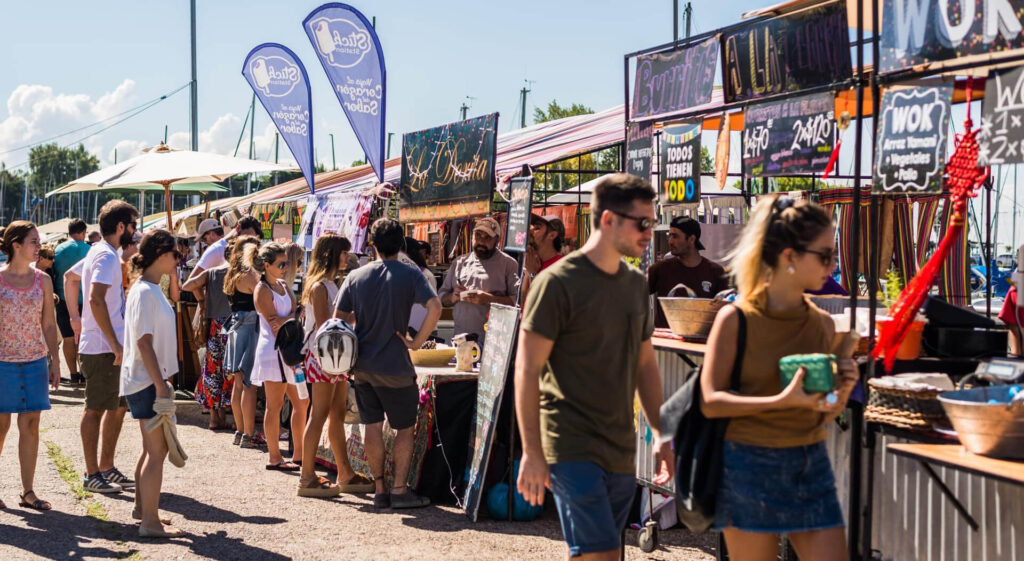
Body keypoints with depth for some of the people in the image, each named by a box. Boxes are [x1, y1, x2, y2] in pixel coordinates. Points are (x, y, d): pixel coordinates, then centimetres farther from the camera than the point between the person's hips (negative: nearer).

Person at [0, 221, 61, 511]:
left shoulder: (42, 280, 5)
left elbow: (49, 323, 9)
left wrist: (54, 361, 7)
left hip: (35, 361, 3)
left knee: (30, 425, 5)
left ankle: (27, 490, 13)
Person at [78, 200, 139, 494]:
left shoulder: (97, 252, 16)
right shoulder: (107, 256, -15)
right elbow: (96, 299, -25)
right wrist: (115, 343, -24)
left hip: (110, 347, 10)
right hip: (102, 348, -10)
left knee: (118, 405, 14)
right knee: (96, 408, -2)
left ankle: (106, 468, 22)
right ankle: (92, 475, 5)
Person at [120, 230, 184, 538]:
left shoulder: (152, 289, 13)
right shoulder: (144, 292, -17)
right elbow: (144, 342, -21)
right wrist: (160, 385, -22)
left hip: (151, 380, 10)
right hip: (147, 382, -10)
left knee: (152, 448, 17)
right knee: (157, 450, -6)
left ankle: (141, 508, 28)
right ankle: (150, 522, -2)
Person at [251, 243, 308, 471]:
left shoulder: (282, 285, 15)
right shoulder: (262, 289, -9)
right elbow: (274, 326, -15)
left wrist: (285, 319, -15)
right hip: (274, 350, -8)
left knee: (301, 402, 9)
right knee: (275, 405, -3)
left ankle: (298, 454, 17)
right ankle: (275, 458, 4)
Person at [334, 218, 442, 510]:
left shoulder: (356, 276, 3)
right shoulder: (410, 275, -7)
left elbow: (340, 318, 2)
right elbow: (435, 307, -21)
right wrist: (417, 342, -13)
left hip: (362, 363, 4)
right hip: (395, 365, -4)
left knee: (372, 425, 11)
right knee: (405, 428, 7)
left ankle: (380, 489, 15)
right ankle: (400, 490, 5)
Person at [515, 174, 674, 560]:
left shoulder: (636, 285, 12)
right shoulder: (558, 282, -10)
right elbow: (527, 372, -12)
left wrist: (661, 435, 14)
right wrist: (532, 452, -16)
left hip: (621, 452, 7)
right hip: (573, 451, -7)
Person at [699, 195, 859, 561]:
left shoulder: (822, 324, 7)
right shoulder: (736, 319, -8)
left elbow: (824, 415, 15)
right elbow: (711, 401, -13)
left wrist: (842, 393, -8)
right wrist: (783, 400, -23)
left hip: (811, 465, 5)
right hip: (750, 465, -5)